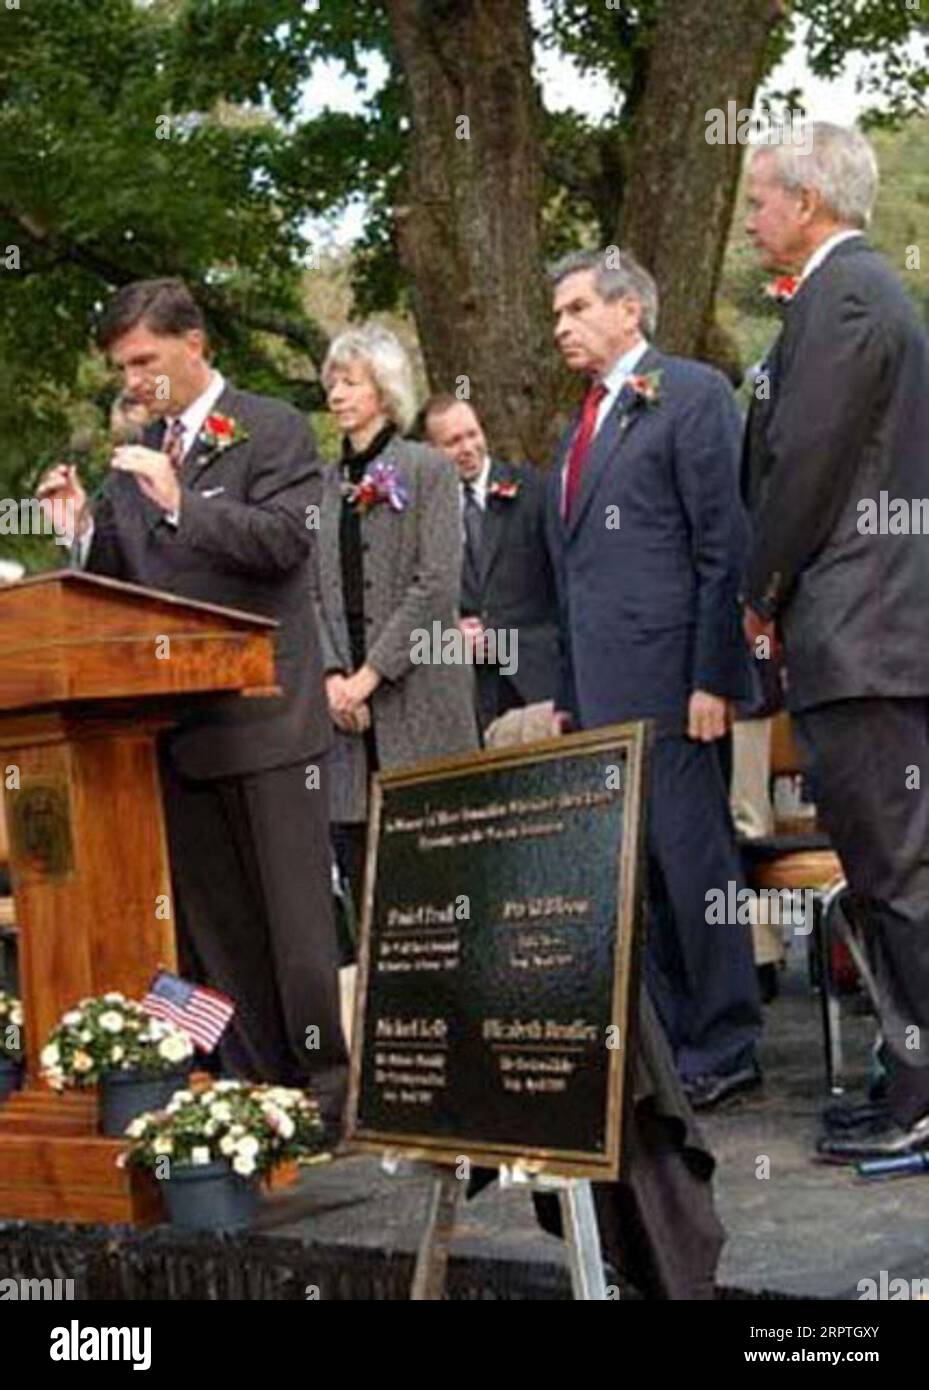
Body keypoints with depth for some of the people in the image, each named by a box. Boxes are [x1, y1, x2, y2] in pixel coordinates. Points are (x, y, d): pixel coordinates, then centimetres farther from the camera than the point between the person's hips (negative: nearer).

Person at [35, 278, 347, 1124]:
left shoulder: (272, 430, -2)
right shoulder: (138, 457, 16)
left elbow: (285, 540, -15)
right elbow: (118, 584, 16)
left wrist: (181, 504, -22)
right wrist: (87, 524, -2)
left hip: (262, 715, -6)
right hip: (174, 723, 6)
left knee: (294, 910, -2)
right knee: (207, 918, 9)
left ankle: (328, 1081, 6)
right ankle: (249, 1084, 16)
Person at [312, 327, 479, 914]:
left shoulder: (428, 470, 1)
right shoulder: (328, 483, 14)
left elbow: (437, 585, -8)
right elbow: (315, 591, 10)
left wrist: (372, 672, -12)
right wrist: (332, 673, -6)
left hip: (418, 697, -4)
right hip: (349, 708, 4)